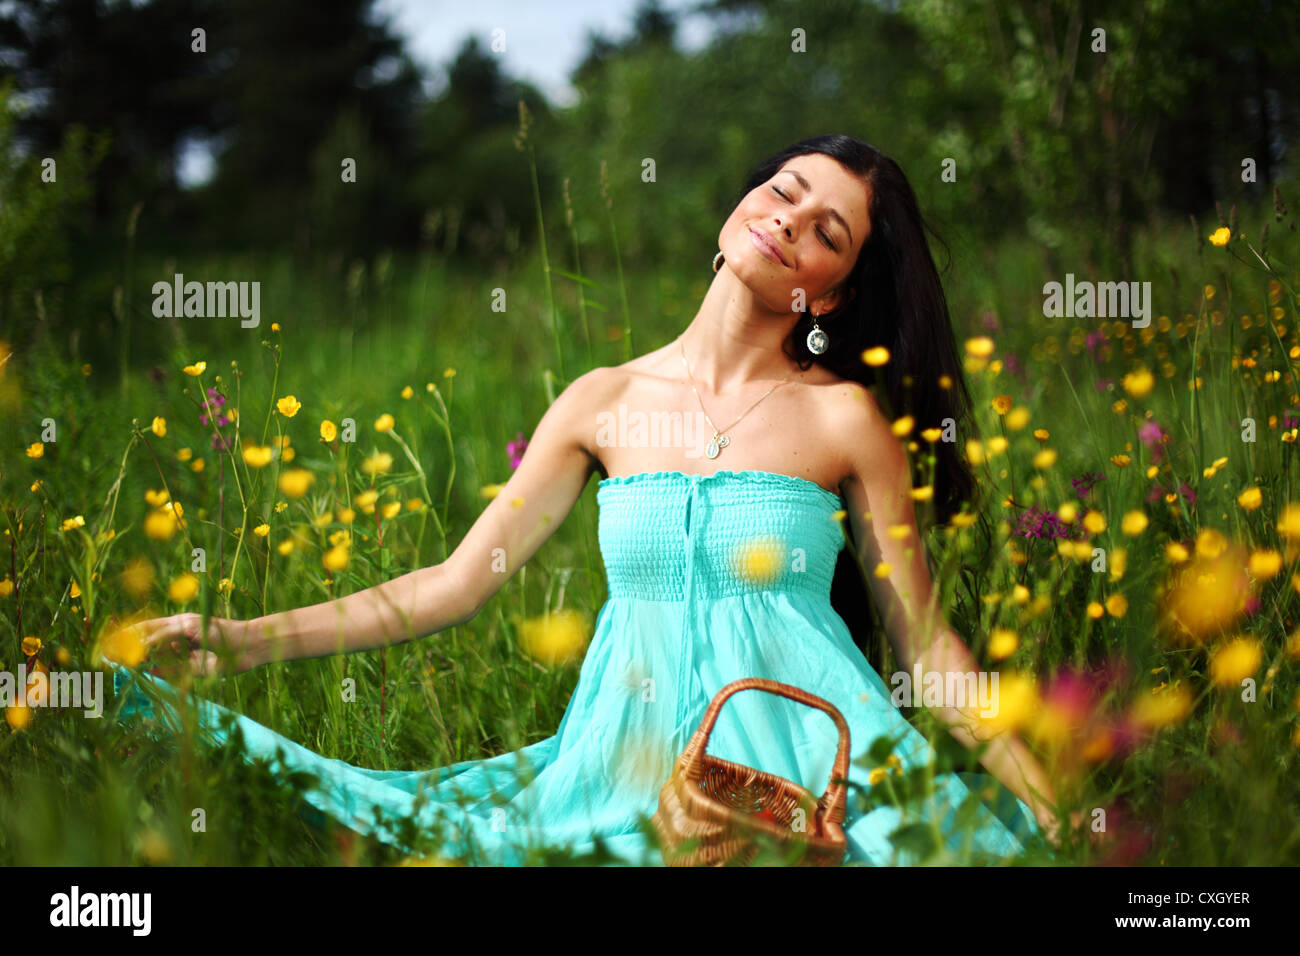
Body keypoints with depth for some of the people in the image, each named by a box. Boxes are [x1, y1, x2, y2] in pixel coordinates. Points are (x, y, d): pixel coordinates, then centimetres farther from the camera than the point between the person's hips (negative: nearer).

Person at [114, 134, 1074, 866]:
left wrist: (1044, 803, -4)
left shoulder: (846, 419, 2)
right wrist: (244, 640, 6)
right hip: (635, 749, 1)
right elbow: (456, 583, 10)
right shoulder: (605, 403, 8)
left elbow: (923, 638, 6)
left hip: (804, 758, -1)